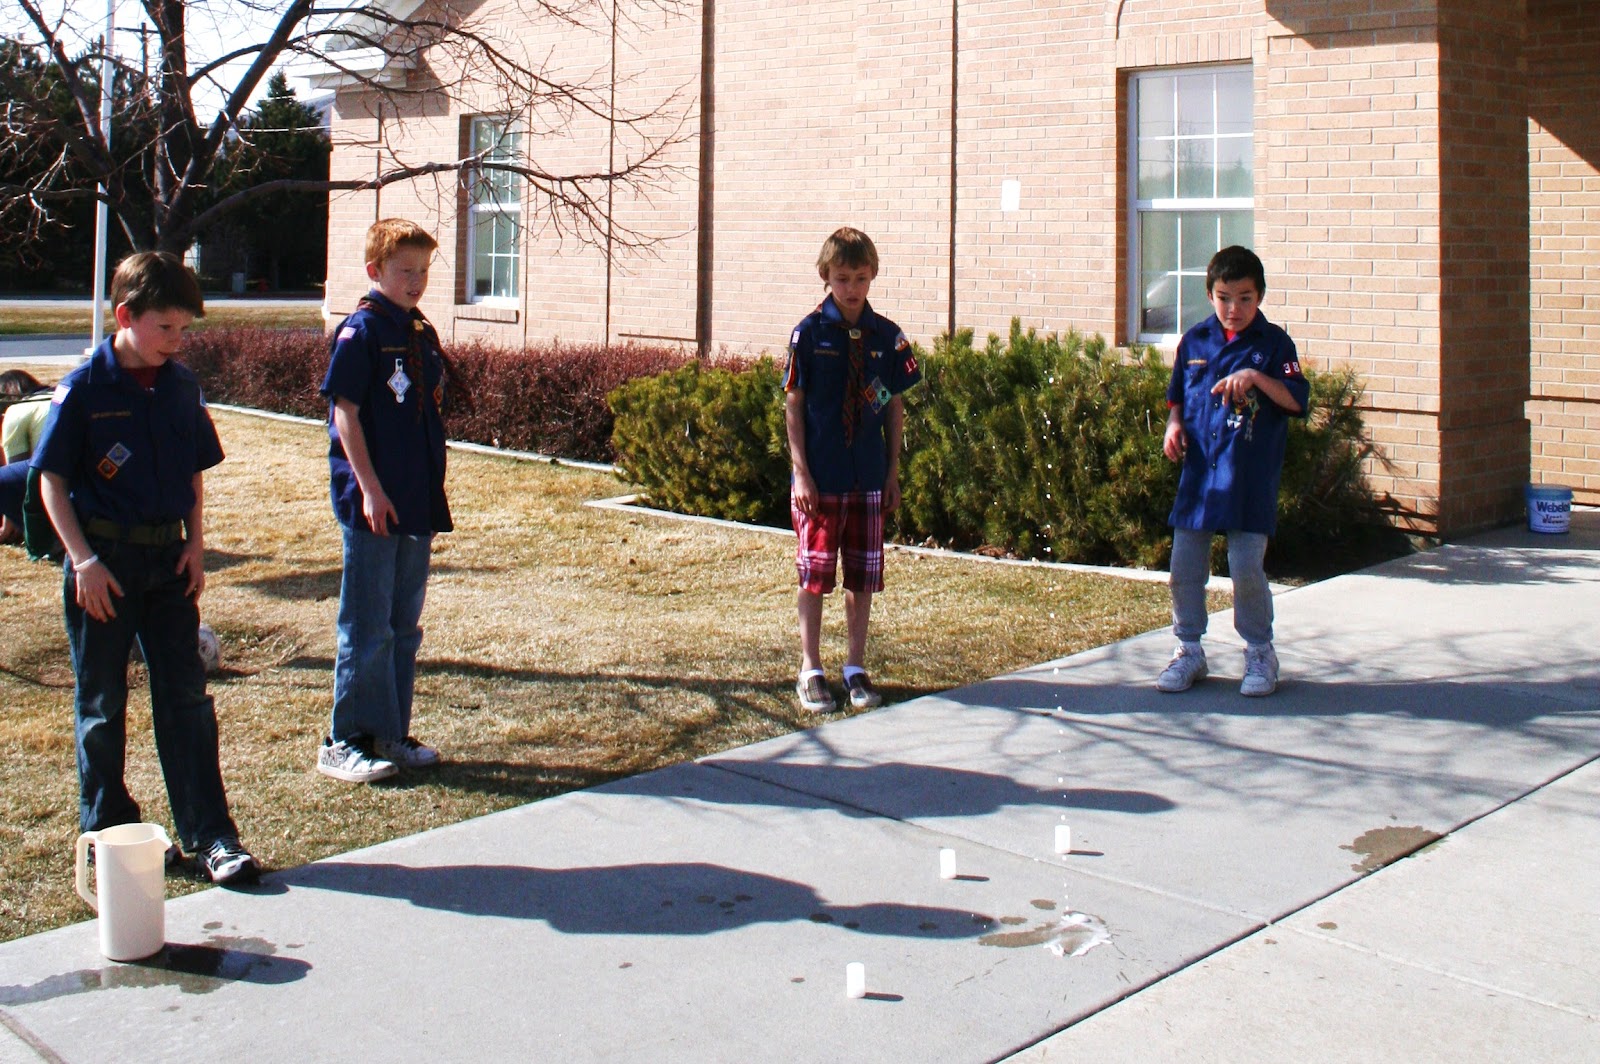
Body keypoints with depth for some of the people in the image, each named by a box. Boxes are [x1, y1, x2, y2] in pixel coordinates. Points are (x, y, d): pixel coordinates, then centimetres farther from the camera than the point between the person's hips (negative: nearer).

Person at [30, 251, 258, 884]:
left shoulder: (181, 387, 4)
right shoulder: (83, 389, -9)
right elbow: (51, 480, -7)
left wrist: (195, 546, 3)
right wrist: (83, 560, -14)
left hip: (168, 559, 4)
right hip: (103, 559, -4)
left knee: (187, 698, 3)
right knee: (101, 705, 8)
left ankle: (209, 836, 6)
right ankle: (106, 831, 21)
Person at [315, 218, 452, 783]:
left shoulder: (424, 335, 12)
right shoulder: (361, 331, -9)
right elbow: (345, 413, -13)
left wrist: (433, 497, 16)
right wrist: (370, 490, -17)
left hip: (417, 504, 7)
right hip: (372, 503, -7)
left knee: (405, 626, 12)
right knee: (367, 628, -2)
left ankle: (391, 734, 22)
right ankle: (345, 742, 7)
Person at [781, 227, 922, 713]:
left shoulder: (887, 337, 3)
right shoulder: (810, 333, -5)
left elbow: (895, 407, 9)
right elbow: (793, 405, -3)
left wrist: (893, 471, 7)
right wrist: (801, 472, -9)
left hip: (869, 477, 3)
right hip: (819, 477, -3)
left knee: (863, 576, 9)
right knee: (814, 574, 3)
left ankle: (856, 668, 20)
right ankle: (811, 670, 13)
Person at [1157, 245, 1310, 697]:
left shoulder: (1273, 343, -1)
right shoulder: (1195, 341, 10)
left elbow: (1297, 400, -10)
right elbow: (1177, 397, 21)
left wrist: (1257, 377, -24)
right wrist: (1174, 425, 2)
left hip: (1250, 478, -4)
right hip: (1198, 470, 4)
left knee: (1246, 567, -5)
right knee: (1184, 566, 5)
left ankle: (1259, 652, 15)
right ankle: (1189, 651, 21)